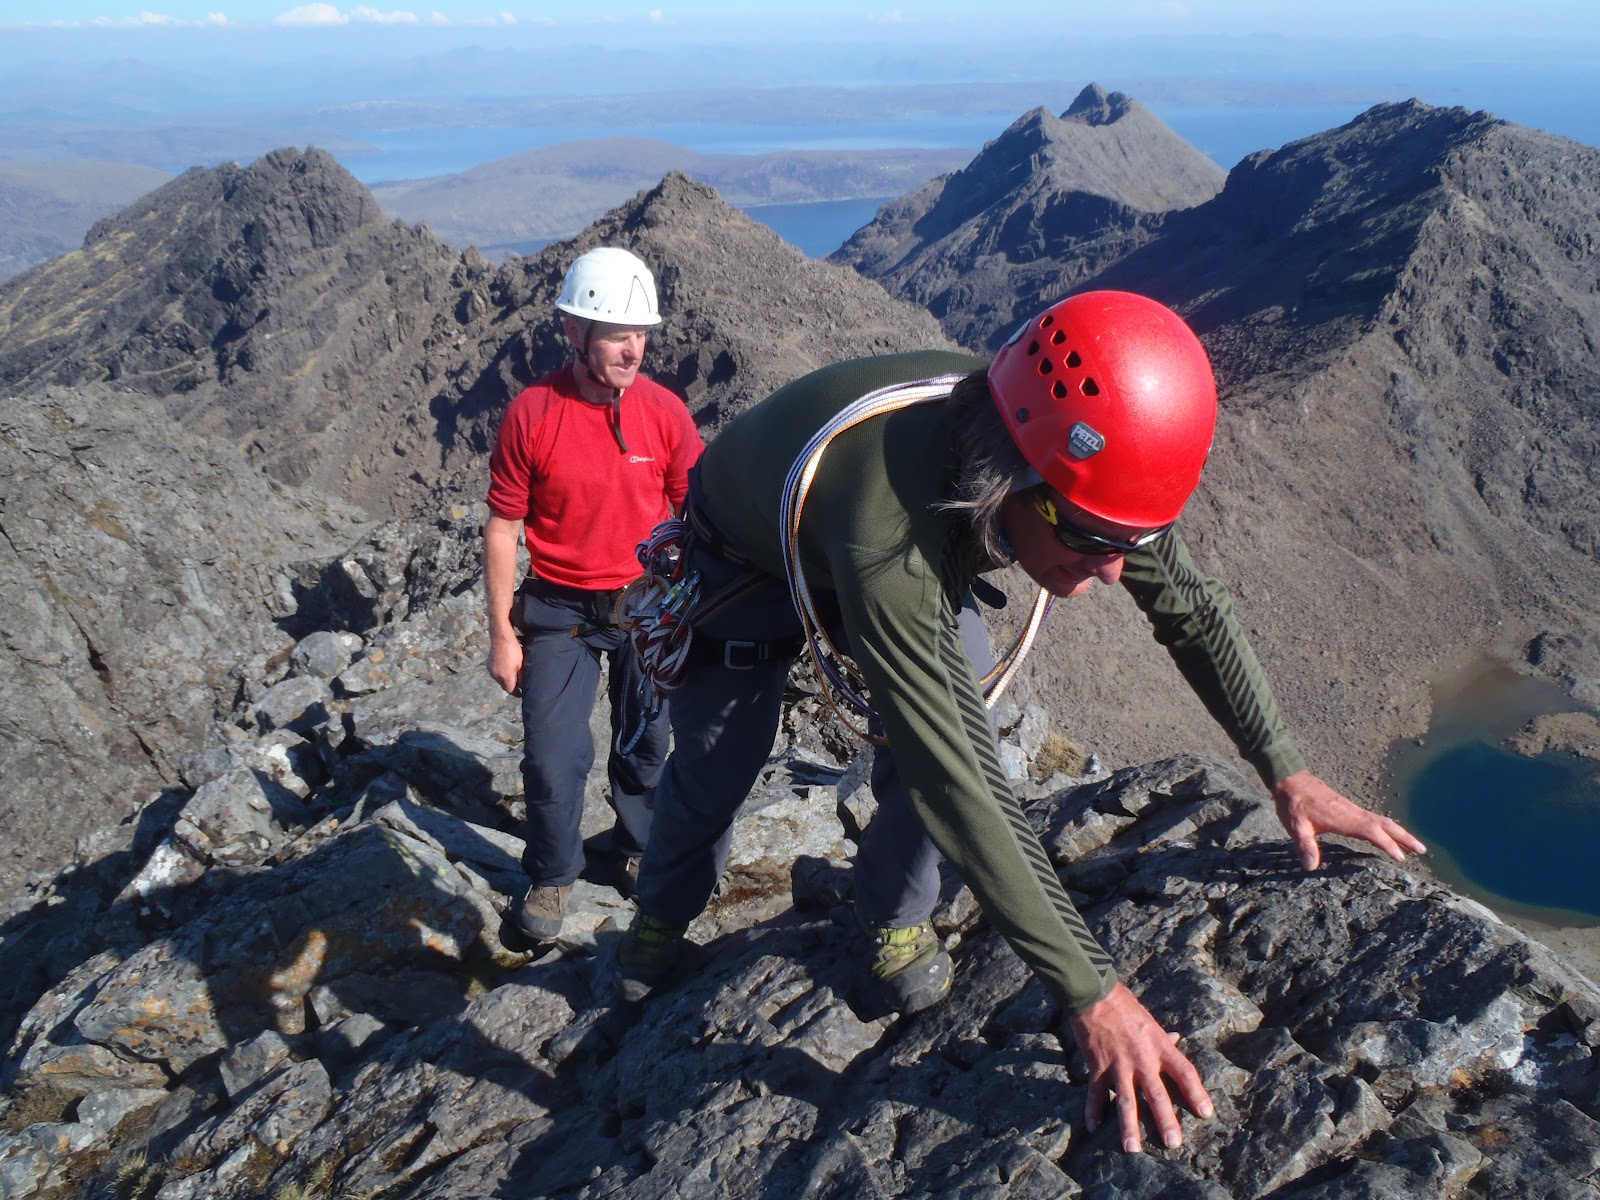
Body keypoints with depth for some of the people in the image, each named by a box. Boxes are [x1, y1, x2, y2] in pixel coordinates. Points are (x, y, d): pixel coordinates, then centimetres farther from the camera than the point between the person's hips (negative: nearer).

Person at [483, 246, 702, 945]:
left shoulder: (665, 412, -9)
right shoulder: (531, 414, -13)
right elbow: (502, 528, -6)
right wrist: (501, 633, -5)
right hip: (559, 611, -1)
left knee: (646, 745, 15)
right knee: (553, 757, -1)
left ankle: (639, 853, 41)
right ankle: (552, 877, 25)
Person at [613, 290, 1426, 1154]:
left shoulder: (1080, 471, -31)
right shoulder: (889, 547, -50)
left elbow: (1192, 610, -13)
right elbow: (955, 788, -49)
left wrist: (1288, 776, -14)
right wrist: (1091, 995, -46)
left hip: (918, 553, 5)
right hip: (747, 557, -4)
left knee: (949, 714, -14)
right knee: (715, 763, 3)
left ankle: (894, 916, 11)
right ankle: (661, 920, 35)